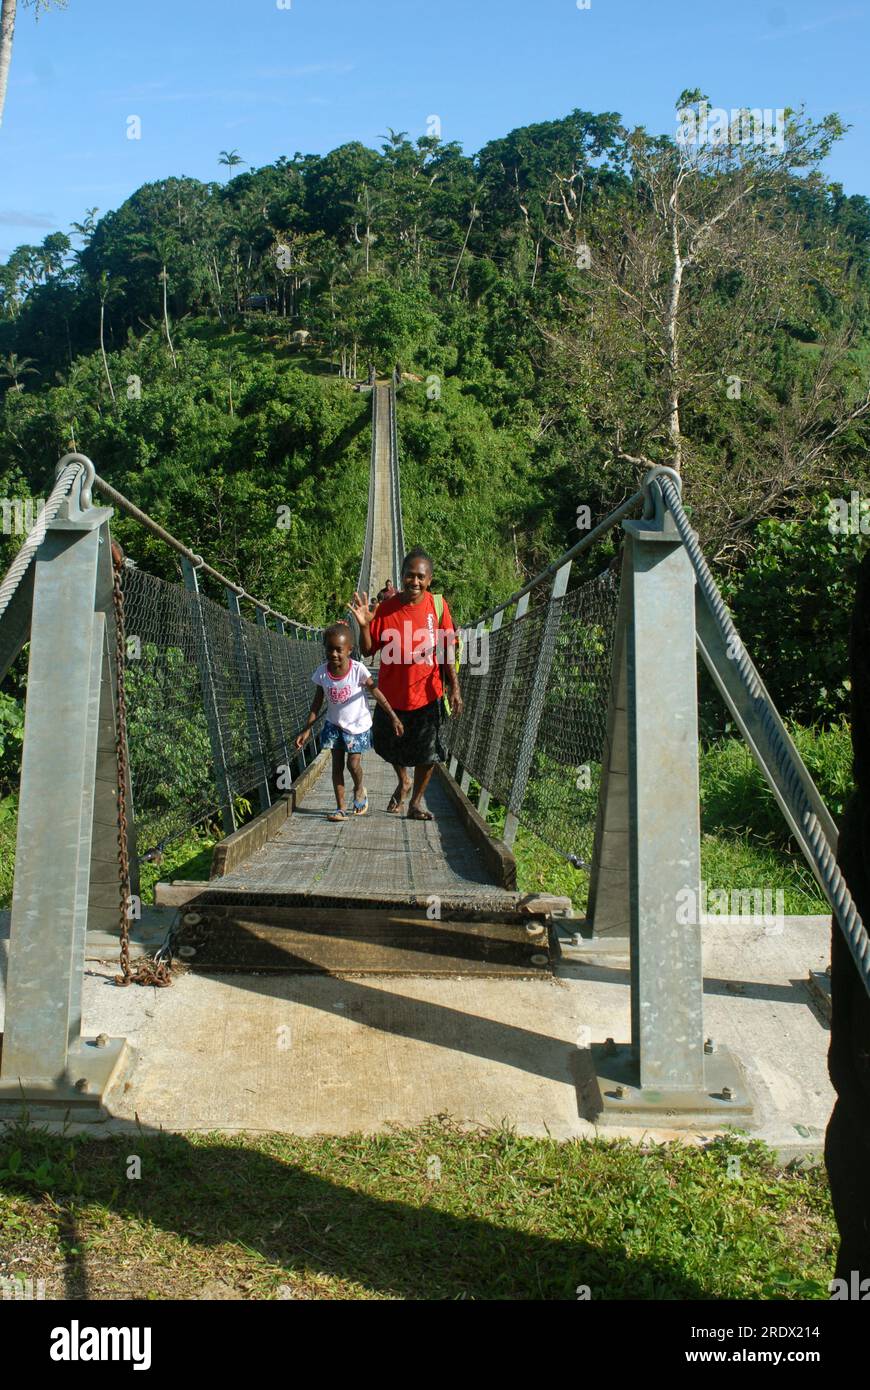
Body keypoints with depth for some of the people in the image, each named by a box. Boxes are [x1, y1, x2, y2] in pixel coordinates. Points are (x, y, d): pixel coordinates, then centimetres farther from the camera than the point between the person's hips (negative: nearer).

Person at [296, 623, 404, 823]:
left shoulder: (358, 669, -21)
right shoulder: (322, 672, -11)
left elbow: (376, 692, -13)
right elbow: (317, 703, -1)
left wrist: (393, 717, -13)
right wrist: (307, 730, -2)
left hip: (358, 725, -3)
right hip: (334, 724, 3)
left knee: (353, 764, -7)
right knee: (337, 763, 3)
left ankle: (359, 789, 26)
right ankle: (340, 808, 11)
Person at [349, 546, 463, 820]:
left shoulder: (437, 606, -7)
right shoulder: (386, 608, -8)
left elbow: (447, 651, -3)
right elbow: (367, 651, -3)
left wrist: (454, 688, -7)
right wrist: (364, 625, -20)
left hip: (427, 693, -1)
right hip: (392, 692, 1)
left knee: (427, 753, 6)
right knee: (389, 746, 17)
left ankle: (416, 802, 27)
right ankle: (403, 781, 47)